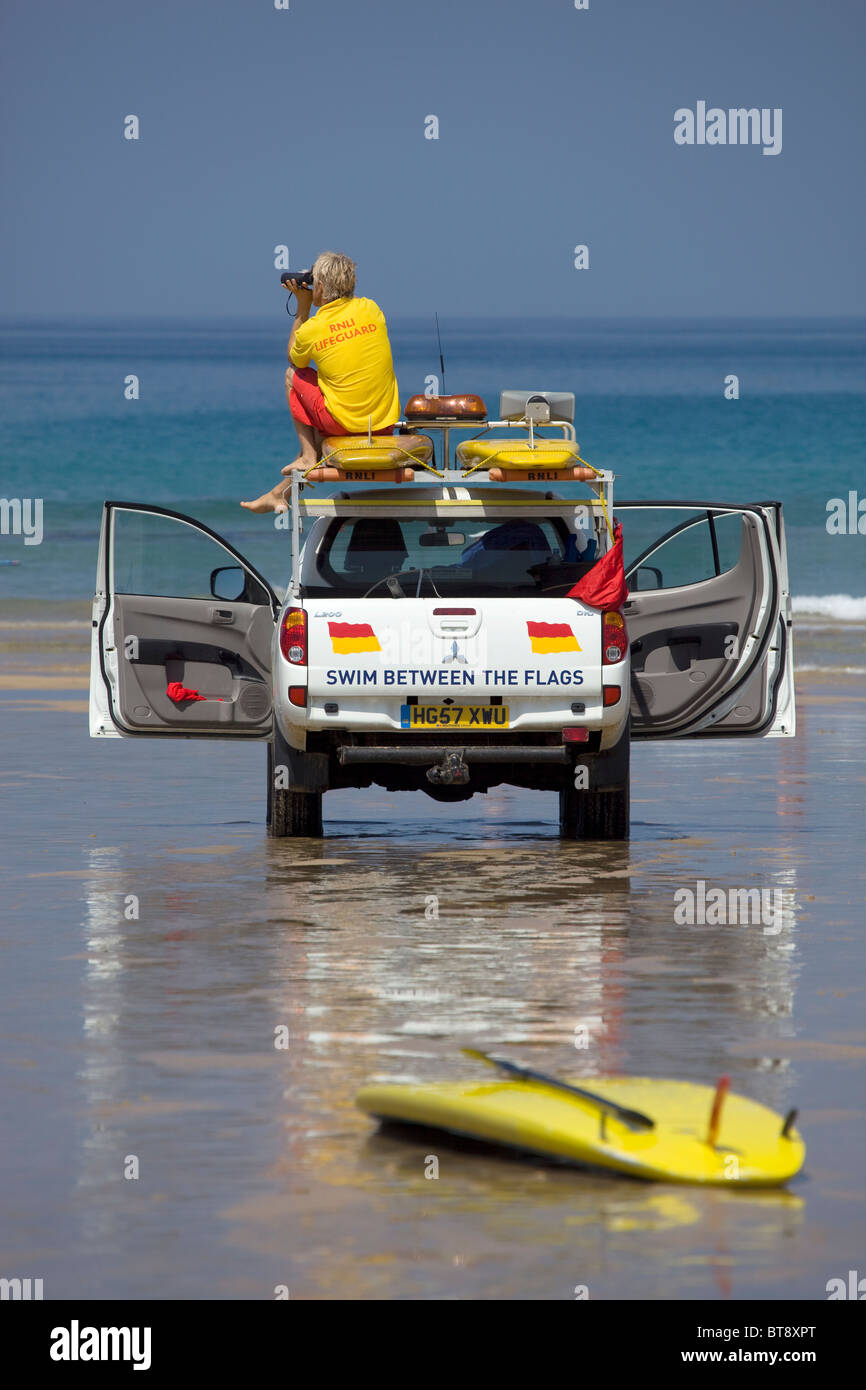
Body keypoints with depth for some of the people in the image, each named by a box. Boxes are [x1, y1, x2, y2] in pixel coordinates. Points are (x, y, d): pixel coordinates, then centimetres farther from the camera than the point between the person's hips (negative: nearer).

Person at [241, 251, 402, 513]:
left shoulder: (310, 330, -9)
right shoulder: (370, 309, -1)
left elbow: (293, 360, 15)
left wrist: (303, 307, 12)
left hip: (343, 422, -5)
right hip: (386, 424, 5)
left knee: (293, 375, 21)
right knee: (319, 438, 33)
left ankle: (308, 456, 22)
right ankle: (278, 494, 39)